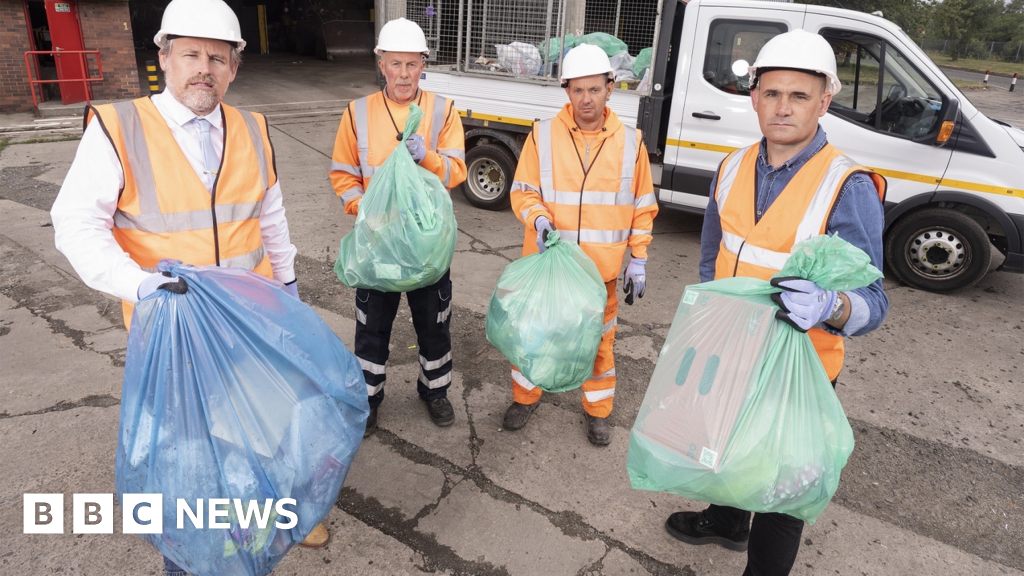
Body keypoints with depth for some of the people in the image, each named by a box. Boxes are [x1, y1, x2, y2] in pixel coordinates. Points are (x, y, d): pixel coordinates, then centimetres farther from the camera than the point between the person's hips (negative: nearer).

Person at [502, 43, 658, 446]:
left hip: (601, 267, 1)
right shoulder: (543, 135, -4)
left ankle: (597, 410, 34)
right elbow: (523, 191, 0)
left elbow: (642, 208, 6)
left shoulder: (630, 142, 0)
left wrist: (638, 260, 3)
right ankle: (525, 396, 38)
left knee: (599, 340, 12)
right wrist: (539, 219, -21)